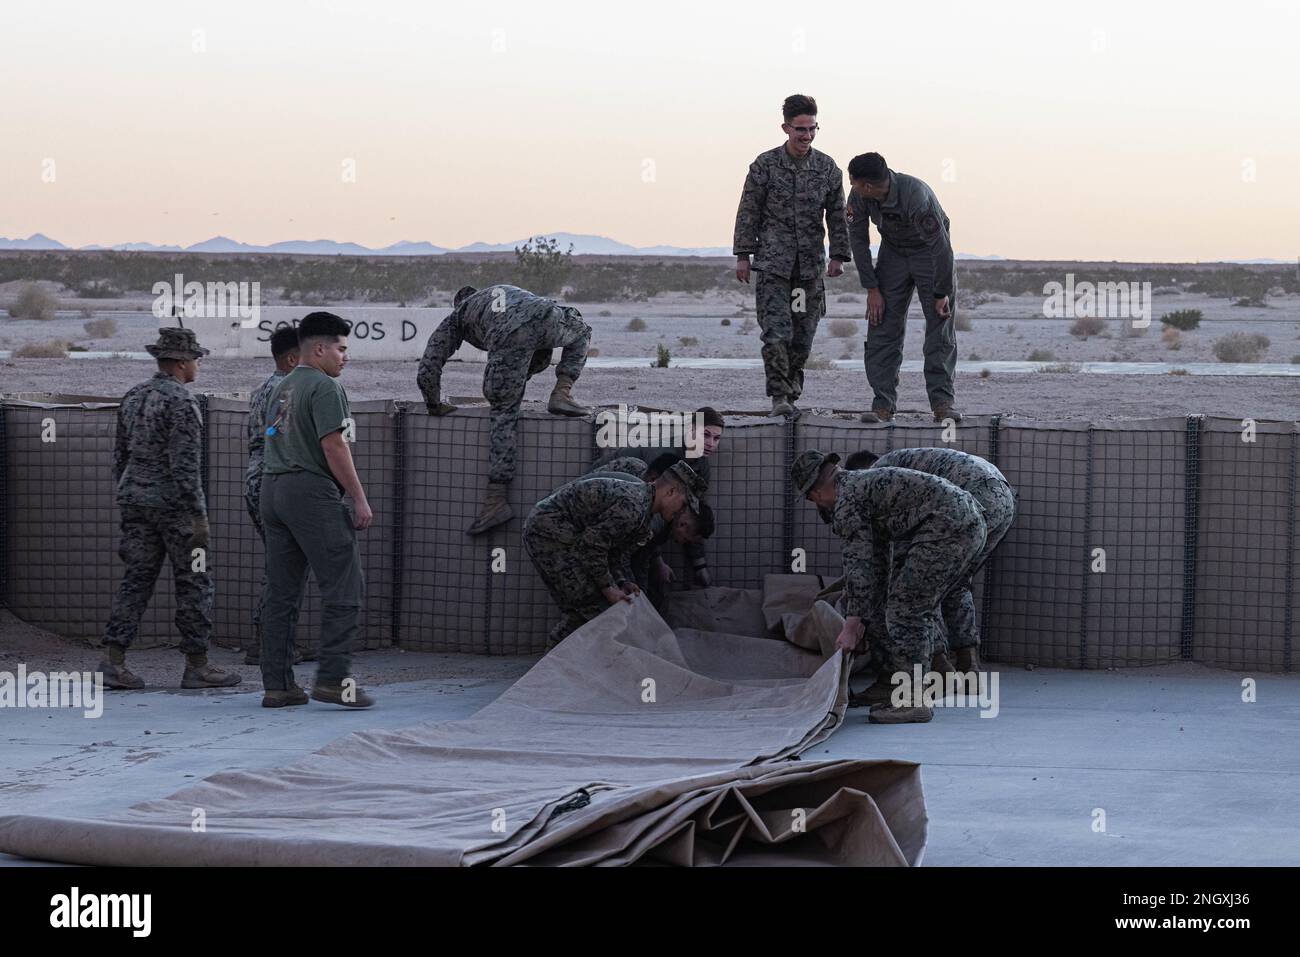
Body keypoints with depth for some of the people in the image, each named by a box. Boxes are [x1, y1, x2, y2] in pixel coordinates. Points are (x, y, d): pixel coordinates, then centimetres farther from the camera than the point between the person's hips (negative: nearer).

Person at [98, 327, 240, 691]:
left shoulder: (133, 397, 11)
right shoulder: (180, 402, -14)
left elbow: (120, 456, 16)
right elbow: (185, 465, -19)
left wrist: (124, 504, 22)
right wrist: (198, 515, -17)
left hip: (136, 499, 8)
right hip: (173, 503, -8)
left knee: (137, 578, 6)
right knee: (193, 582, 1)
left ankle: (113, 660, -2)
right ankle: (197, 665, 4)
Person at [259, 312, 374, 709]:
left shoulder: (281, 389, 21)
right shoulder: (325, 387, -8)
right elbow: (333, 445, -16)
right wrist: (359, 499, -14)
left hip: (272, 490, 9)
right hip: (311, 492, -9)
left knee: (281, 593, 8)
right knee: (343, 587, -7)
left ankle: (277, 685, 8)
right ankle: (333, 679, -13)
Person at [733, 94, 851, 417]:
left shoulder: (827, 168, 5)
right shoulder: (765, 165, -2)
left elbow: (837, 215, 10)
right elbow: (748, 212, 1)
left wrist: (838, 255, 3)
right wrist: (743, 255, -2)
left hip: (811, 266, 3)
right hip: (773, 263, -3)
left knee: (803, 335, 5)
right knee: (776, 332, -13)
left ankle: (791, 393, 16)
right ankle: (779, 396, -12)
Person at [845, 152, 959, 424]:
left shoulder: (917, 197, -36)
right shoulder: (858, 197, -20)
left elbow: (940, 247, -29)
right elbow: (858, 240, -7)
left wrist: (942, 294, -22)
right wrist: (872, 289, -9)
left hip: (930, 253, -4)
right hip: (893, 253, 4)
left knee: (941, 327, -10)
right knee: (883, 329, -4)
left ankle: (942, 402, -8)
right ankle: (883, 404, -5)